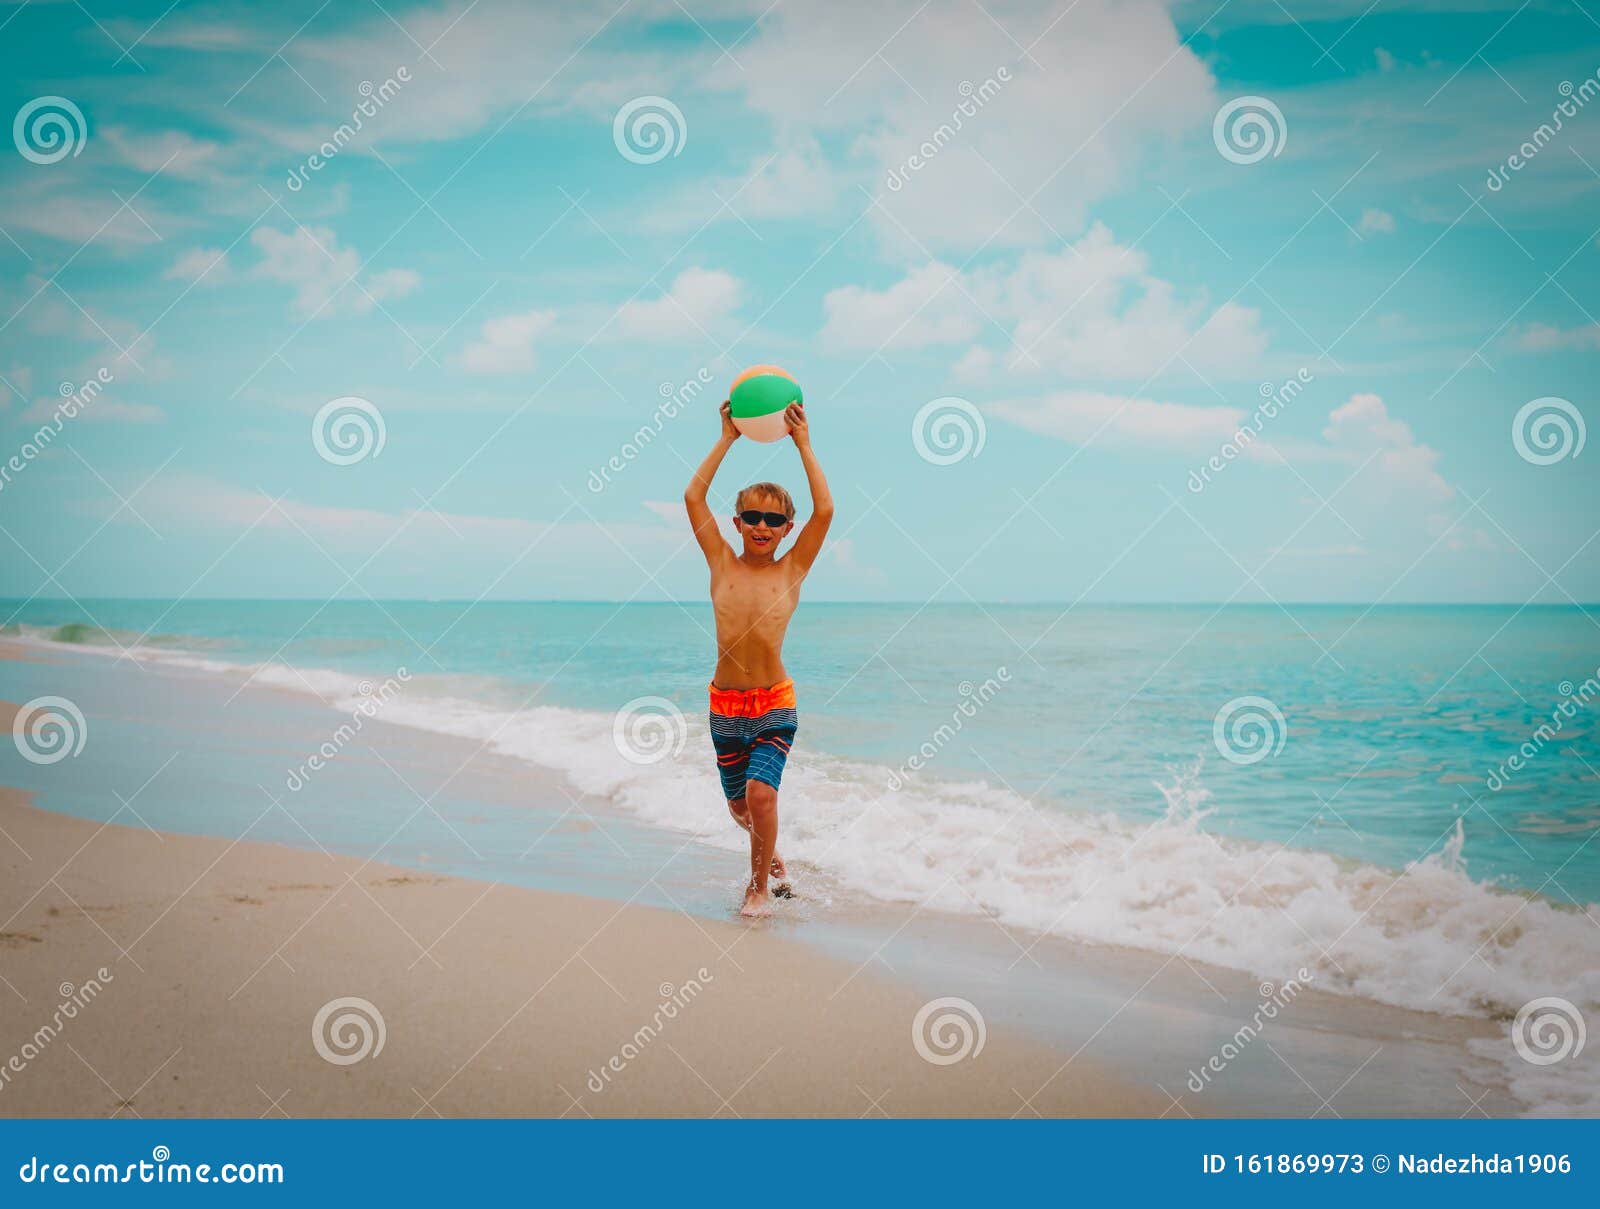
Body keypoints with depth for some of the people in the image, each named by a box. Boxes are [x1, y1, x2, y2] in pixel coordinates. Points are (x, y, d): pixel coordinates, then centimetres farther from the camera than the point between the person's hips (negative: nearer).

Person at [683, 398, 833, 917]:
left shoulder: (791, 570, -1)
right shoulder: (722, 563, 2)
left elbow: (825, 510, -10)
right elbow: (693, 497, -4)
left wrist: (803, 445, -8)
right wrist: (727, 439, -3)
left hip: (775, 703, -2)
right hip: (725, 703, 2)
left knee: (761, 792, -17)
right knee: (739, 805, 14)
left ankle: (759, 885, 4)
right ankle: (769, 856, 45)